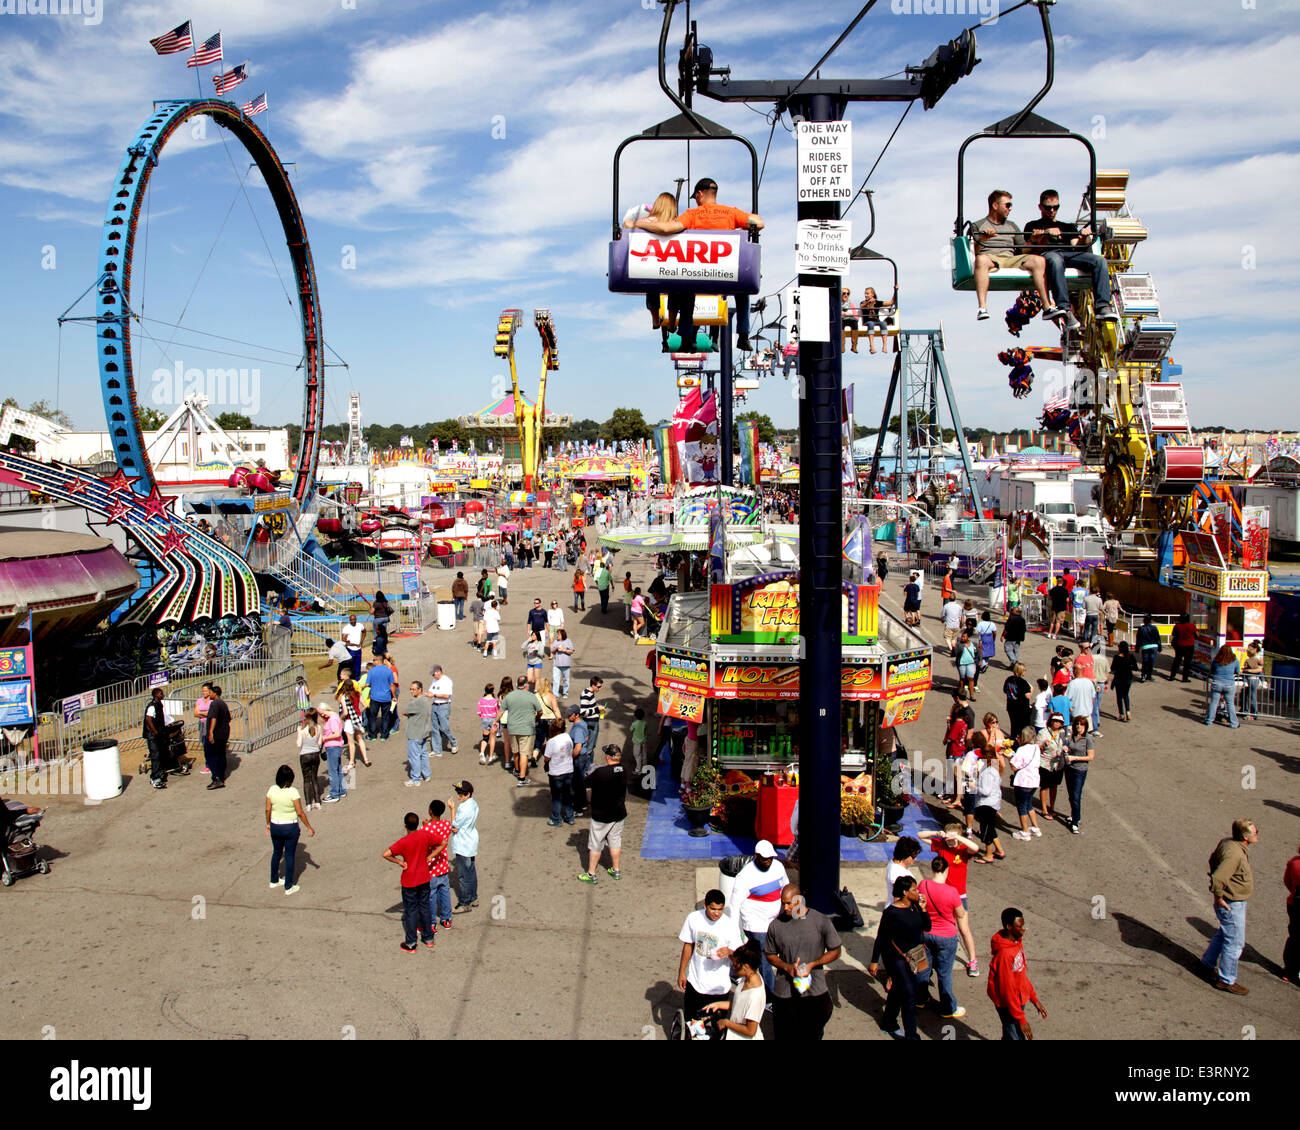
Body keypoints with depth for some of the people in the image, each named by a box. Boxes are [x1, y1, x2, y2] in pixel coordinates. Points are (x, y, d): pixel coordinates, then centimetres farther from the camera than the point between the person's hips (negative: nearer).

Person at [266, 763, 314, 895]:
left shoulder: (272, 790, -6)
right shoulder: (293, 792, -19)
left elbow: (268, 809, 1)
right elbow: (300, 813, -15)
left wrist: (268, 824, 17)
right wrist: (309, 827, -5)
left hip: (275, 826, 4)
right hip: (290, 827, -4)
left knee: (276, 853, 23)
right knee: (290, 856, 8)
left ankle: (274, 881, 39)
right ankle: (288, 887, 15)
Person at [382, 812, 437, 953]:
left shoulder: (404, 842, -21)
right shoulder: (425, 835, -9)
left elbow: (386, 854, -30)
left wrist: (400, 862, -17)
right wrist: (429, 855, 2)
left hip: (409, 882, -4)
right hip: (424, 879, 4)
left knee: (410, 911, 8)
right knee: (425, 907, 19)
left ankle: (410, 944, 18)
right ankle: (428, 938, 30)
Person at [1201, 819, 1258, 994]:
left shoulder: (1227, 842, -2)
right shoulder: (1234, 854, -31)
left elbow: (1213, 860, 16)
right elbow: (1216, 879, -35)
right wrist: (1219, 898, -22)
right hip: (1231, 905, -10)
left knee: (1224, 933, 26)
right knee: (1235, 942, 3)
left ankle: (1208, 962, 43)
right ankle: (1226, 981, 14)